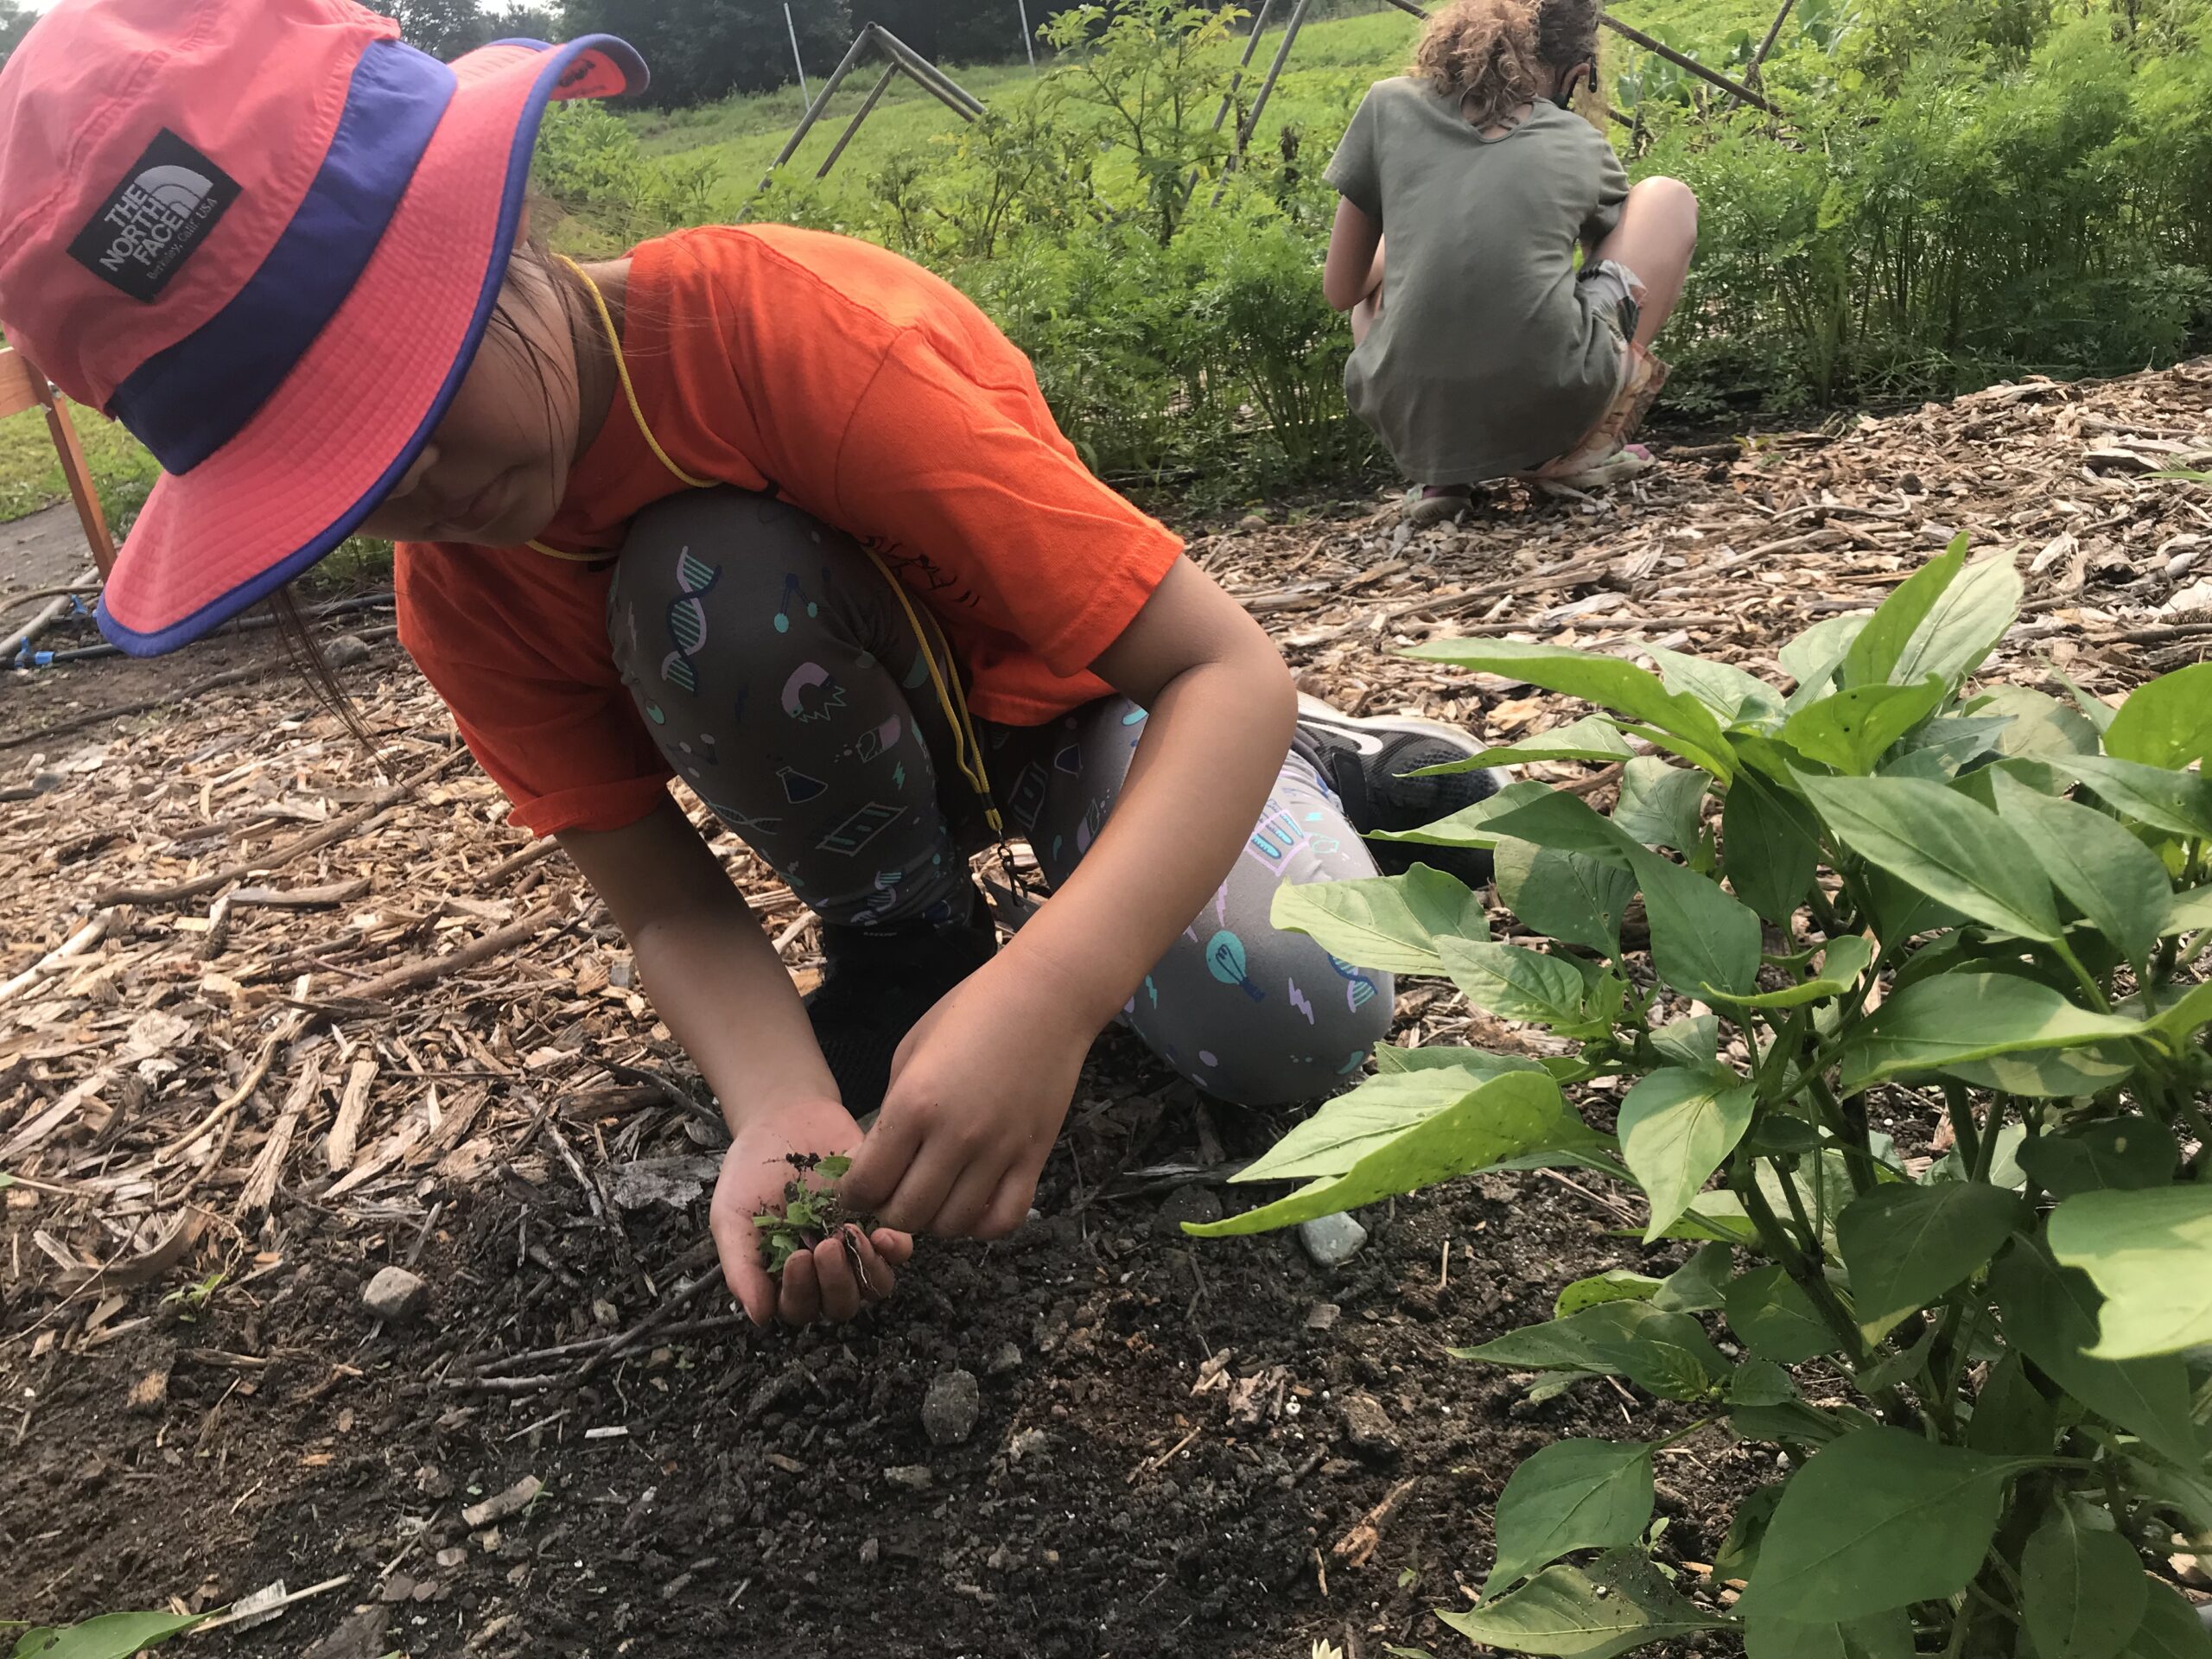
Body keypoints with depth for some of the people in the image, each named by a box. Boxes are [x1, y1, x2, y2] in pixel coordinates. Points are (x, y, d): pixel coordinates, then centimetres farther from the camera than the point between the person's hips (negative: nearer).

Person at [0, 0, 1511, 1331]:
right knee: (702, 590, -33)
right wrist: (784, 1108, -38)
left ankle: (1314, 774, 5)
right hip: (855, 771, 3)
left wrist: (1048, 992, -52)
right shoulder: (459, 598, -18)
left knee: (1281, 1024, -32)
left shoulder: (775, 320, -34)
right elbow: (667, 903, -16)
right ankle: (907, 943, -5)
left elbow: (1229, 669, -37)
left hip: (1066, 696, -2)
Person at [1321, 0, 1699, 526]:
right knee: (1668, 199, 23)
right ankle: (1591, 446, 15)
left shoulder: (1388, 106, 12)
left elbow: (1341, 291, 19)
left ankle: (1440, 474, 14)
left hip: (1411, 424, 2)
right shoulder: (1582, 144, 13)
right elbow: (1618, 248, 32)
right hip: (1551, 416, -1)